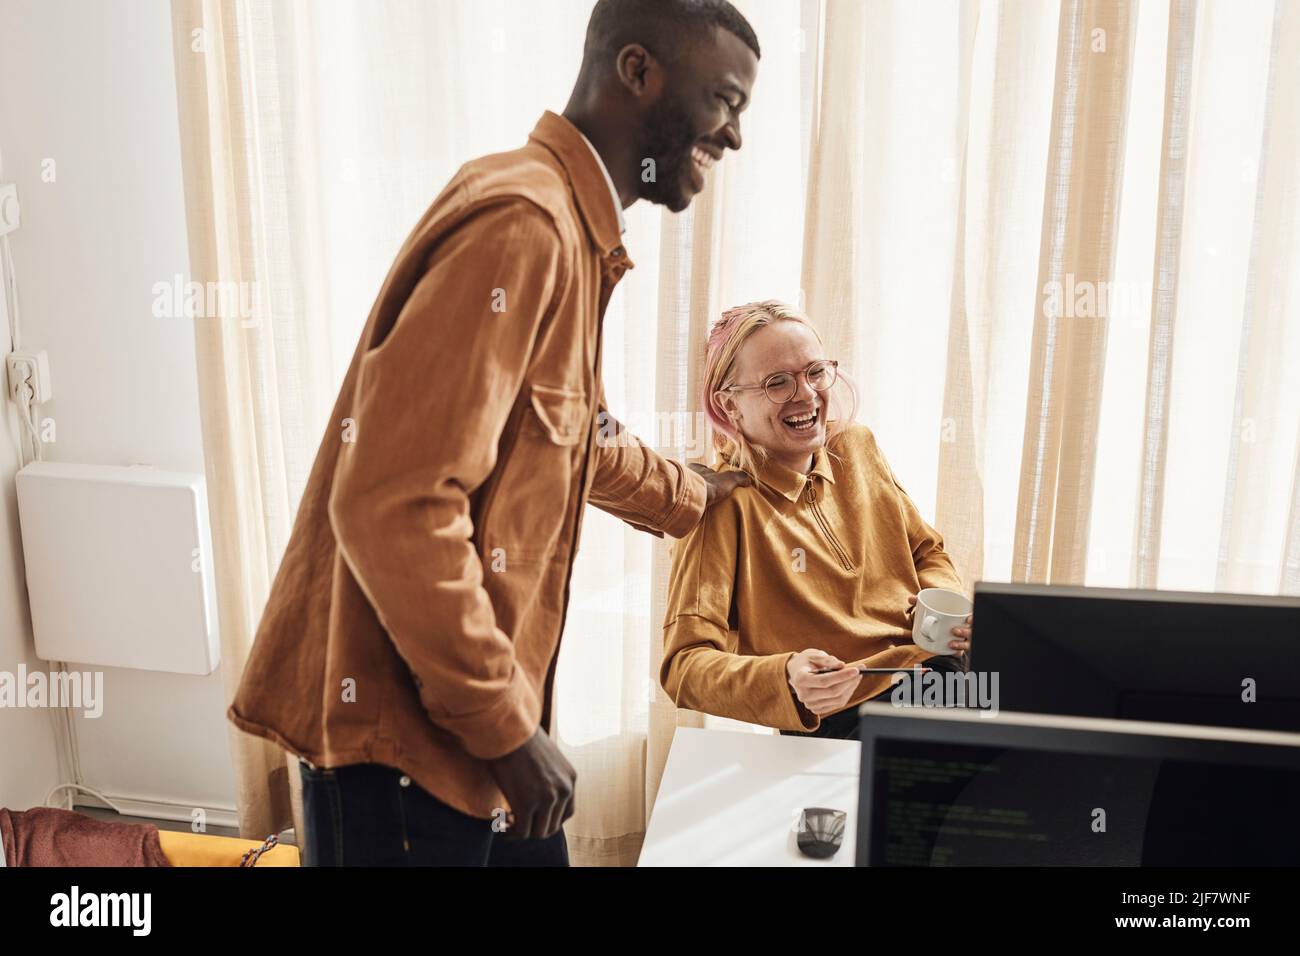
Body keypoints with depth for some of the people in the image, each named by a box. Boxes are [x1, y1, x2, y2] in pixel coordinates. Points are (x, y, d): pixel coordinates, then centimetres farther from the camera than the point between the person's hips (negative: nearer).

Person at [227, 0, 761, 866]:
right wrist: (507, 725, -18)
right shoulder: (521, 223, -21)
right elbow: (396, 505, -27)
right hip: (398, 726, -9)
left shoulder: (573, 232, 11)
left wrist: (692, 496, 39)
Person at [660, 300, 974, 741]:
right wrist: (785, 680, -37)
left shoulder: (857, 447, 7)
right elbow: (684, 666, -19)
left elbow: (927, 553, 20)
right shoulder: (724, 503, -13)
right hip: (842, 719, -7)